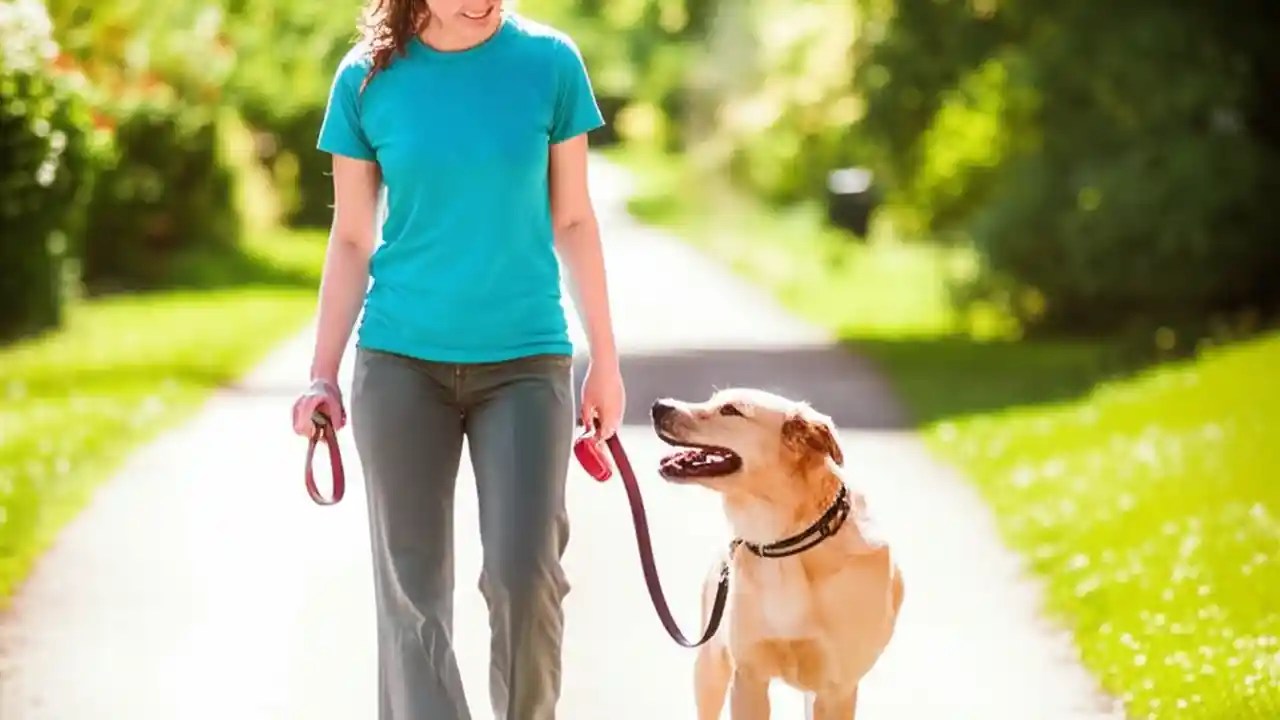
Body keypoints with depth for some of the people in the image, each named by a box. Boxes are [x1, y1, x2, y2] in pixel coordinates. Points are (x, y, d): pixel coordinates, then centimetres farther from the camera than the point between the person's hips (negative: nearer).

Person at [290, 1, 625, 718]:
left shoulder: (549, 61, -3)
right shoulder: (369, 77, -3)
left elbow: (573, 221, 4)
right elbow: (352, 240, 4)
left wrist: (605, 358, 6)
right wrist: (324, 375, 2)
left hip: (525, 356, 0)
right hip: (400, 360, 1)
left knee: (525, 573, -7)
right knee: (412, 586, 1)